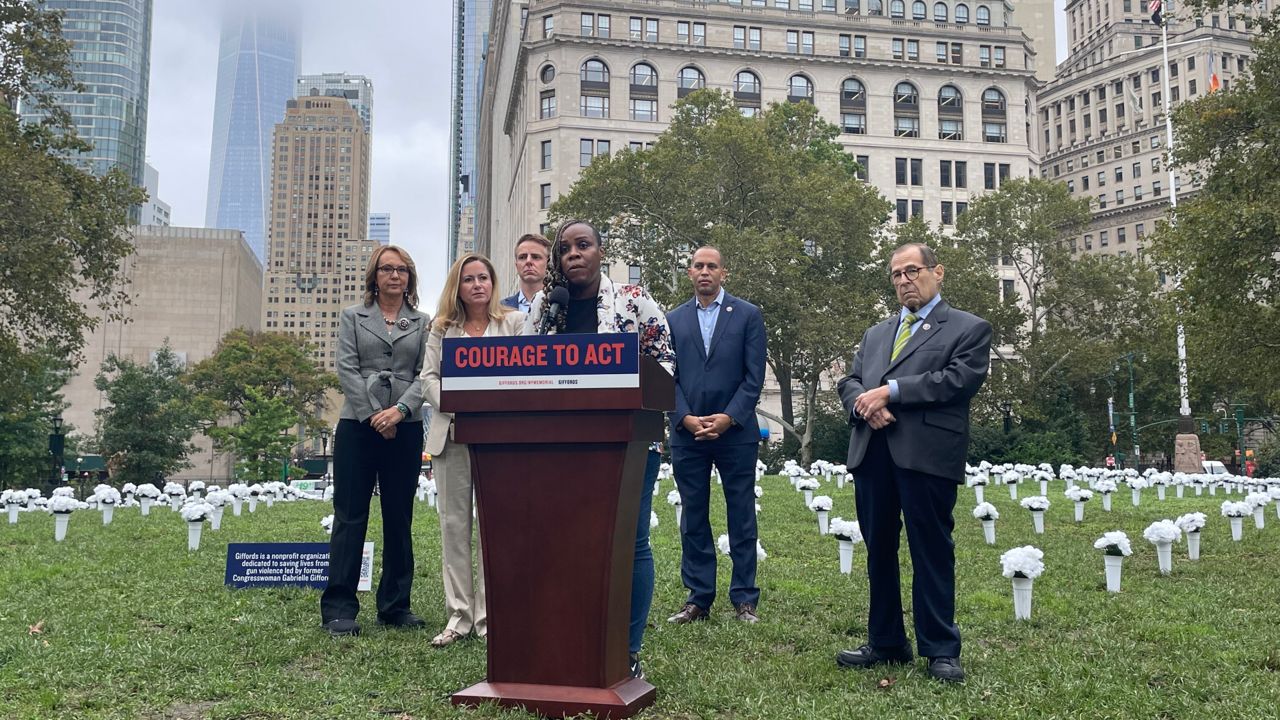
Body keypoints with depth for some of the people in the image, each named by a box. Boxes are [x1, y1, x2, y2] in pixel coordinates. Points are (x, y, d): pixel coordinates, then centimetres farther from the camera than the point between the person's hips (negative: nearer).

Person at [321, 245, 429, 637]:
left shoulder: (423, 323, 12)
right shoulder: (352, 317, 11)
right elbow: (347, 369, 0)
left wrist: (400, 410, -15)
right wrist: (373, 416, -11)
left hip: (405, 428, 1)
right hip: (357, 425, -1)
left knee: (399, 517, 5)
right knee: (350, 515, -2)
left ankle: (395, 605, 13)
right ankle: (339, 608, 1)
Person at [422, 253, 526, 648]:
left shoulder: (514, 322, 8)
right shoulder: (442, 328, 15)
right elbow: (429, 376, 9)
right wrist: (456, 409, -7)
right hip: (451, 434, 3)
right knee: (454, 523, 4)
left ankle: (489, 616, 1)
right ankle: (459, 615, 9)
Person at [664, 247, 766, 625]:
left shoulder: (748, 315, 4)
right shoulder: (674, 319, 10)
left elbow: (754, 376, -2)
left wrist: (728, 418, -13)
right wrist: (686, 418, -9)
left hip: (736, 432, -2)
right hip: (687, 433, 2)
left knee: (741, 517, 4)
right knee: (693, 518, 6)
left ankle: (744, 599, 12)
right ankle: (698, 599, 14)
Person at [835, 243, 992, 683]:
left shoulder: (969, 329, 6)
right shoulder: (876, 334, 24)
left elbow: (961, 378, -10)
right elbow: (849, 382, 16)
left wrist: (891, 390, -13)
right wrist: (864, 402, -8)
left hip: (926, 452, -5)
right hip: (870, 451, 6)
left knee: (931, 552, 0)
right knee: (878, 549, 10)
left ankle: (940, 650, 11)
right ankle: (886, 643, 21)